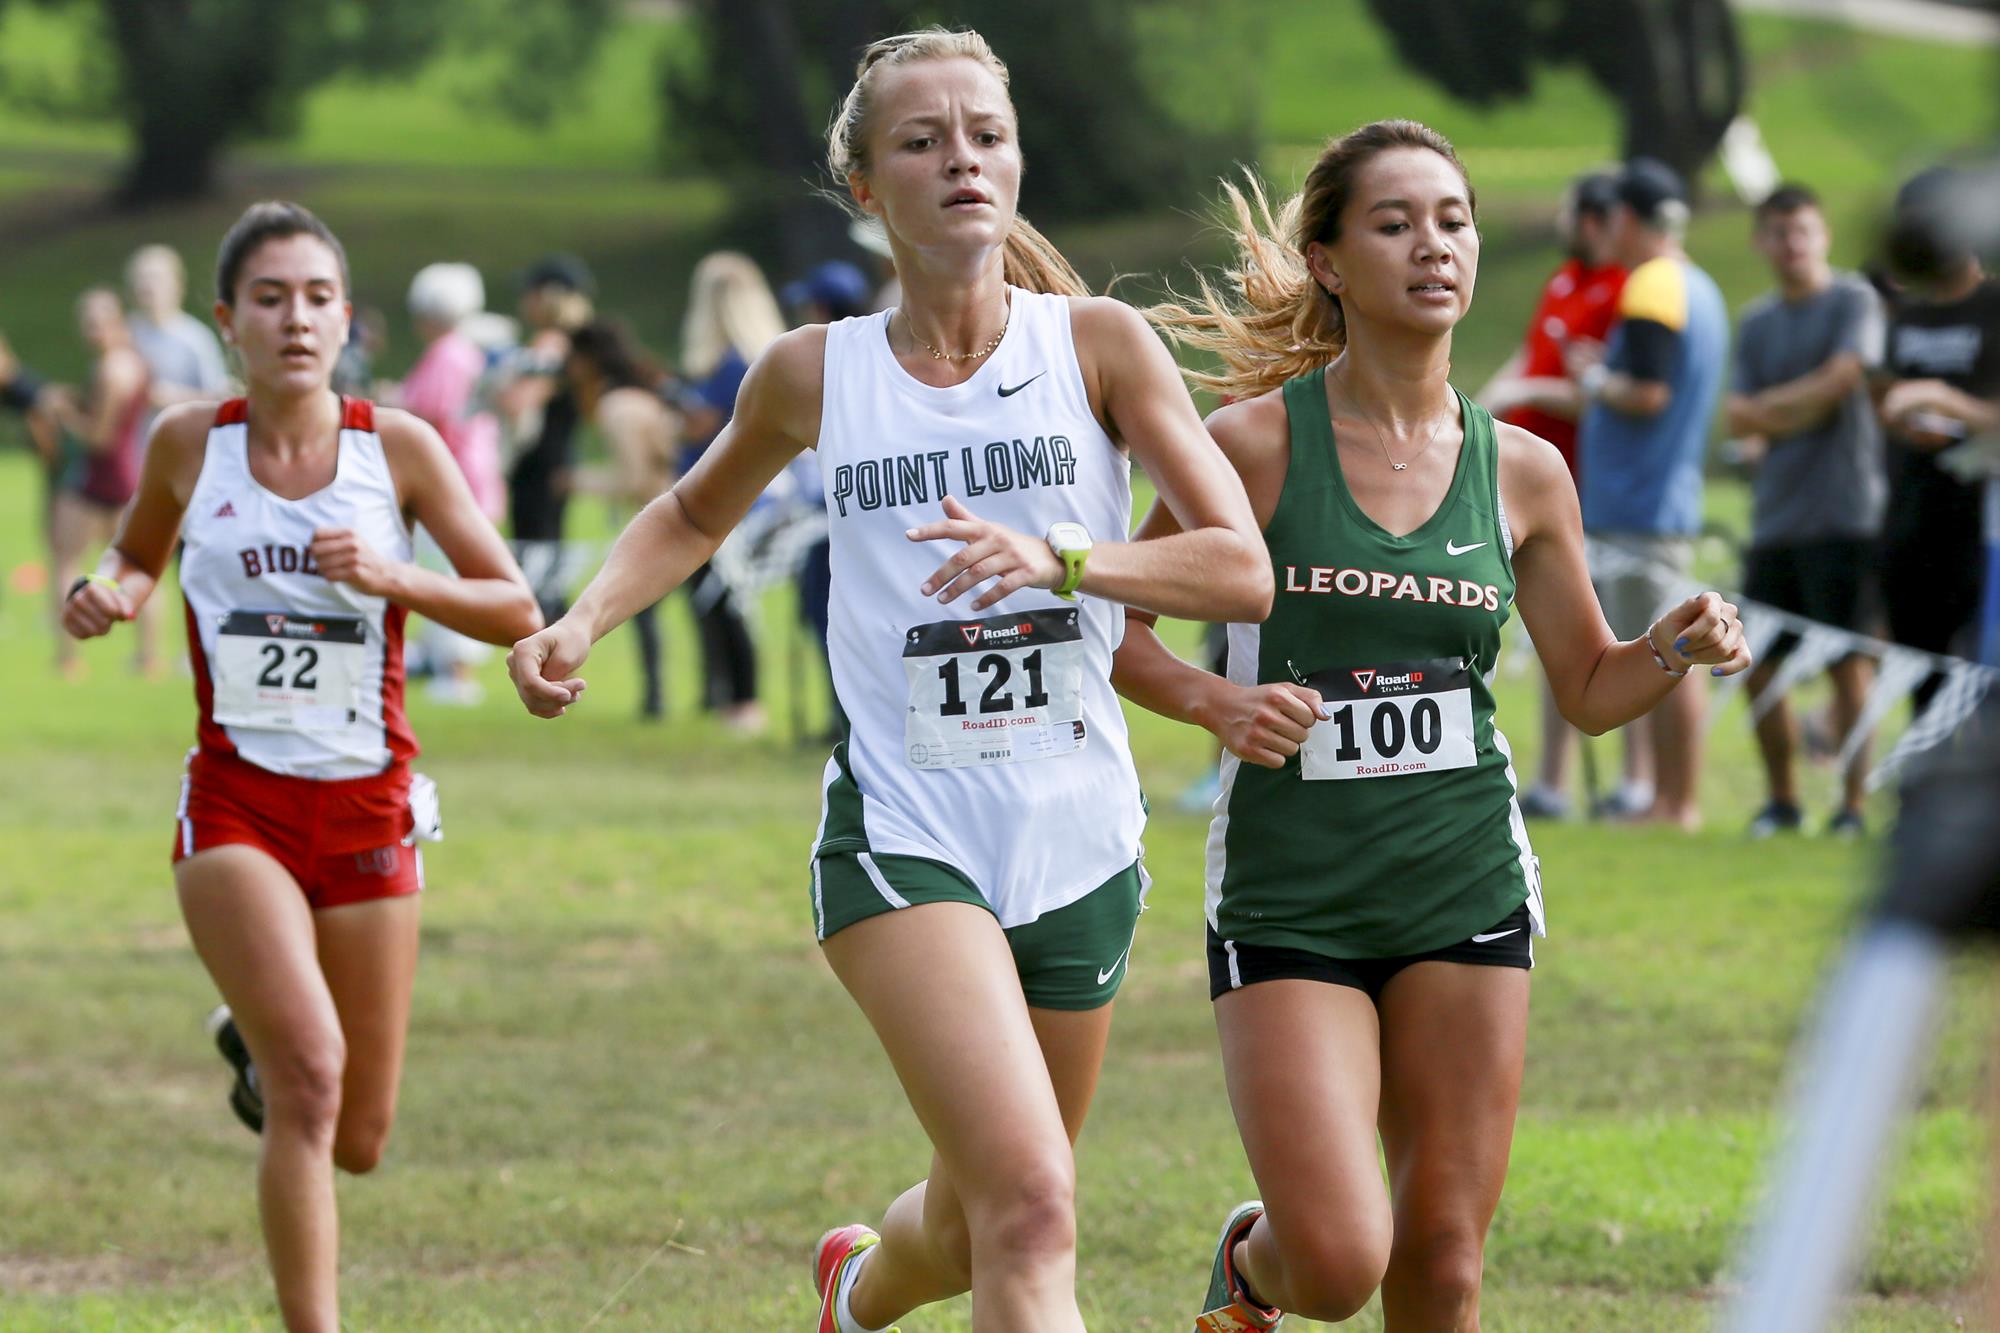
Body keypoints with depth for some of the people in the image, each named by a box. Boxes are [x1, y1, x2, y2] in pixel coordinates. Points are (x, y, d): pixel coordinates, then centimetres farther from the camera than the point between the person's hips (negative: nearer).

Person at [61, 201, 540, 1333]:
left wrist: (393, 578, -18)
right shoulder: (189, 445, 0)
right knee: (309, 1072, -24)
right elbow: (139, 555, 20)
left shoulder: (400, 447, -3)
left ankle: (257, 1040, 43)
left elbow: (518, 612, -2)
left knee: (357, 1141, 8)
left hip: (368, 809, 2)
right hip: (237, 804, -1)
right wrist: (106, 594, -3)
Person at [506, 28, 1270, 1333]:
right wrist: (583, 621, 6)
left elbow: (1241, 569, -8)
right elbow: (697, 512, 24)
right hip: (903, 829, -2)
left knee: (981, 1223, 18)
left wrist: (1060, 556, -24)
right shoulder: (816, 373, 3)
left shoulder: (1098, 341, -1)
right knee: (1030, 1205, -23)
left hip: (1080, 840, 2)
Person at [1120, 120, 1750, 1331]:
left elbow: (1591, 687, 14)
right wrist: (1214, 701, -18)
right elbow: (1116, 627, 1)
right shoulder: (1253, 445, -7)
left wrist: (1681, 644, -6)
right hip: (1291, 896, -3)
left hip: (1466, 883, 3)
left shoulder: (1522, 471, 4)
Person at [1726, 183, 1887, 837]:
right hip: (1774, 515, 6)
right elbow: (1740, 418, 8)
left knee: (1849, 664, -6)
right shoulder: (1755, 322, 15)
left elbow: (1840, 379, -14)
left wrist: (1772, 405, 0)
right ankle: (1780, 800, 18)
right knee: (1761, 667, 6)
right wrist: (1802, 407, -9)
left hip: (1845, 516, -6)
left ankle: (1853, 803, -1)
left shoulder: (1854, 301, -2)